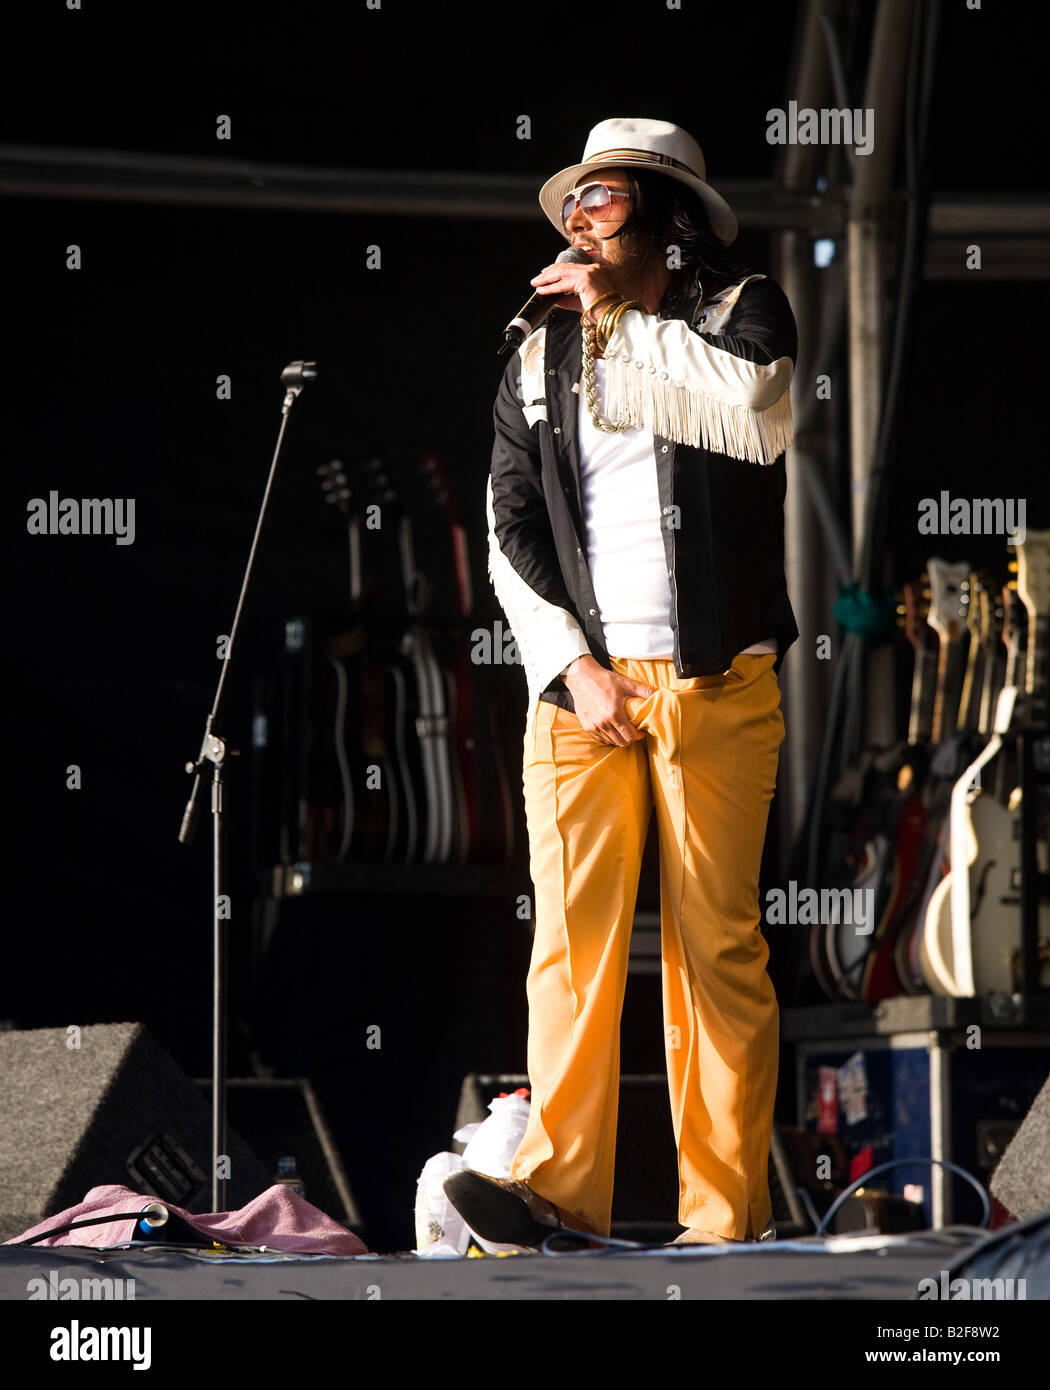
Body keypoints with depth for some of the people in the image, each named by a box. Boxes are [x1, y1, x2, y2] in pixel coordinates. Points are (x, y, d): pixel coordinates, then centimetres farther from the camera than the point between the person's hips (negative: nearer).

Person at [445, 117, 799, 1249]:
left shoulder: (743, 311, 8)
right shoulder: (538, 362, 17)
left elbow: (755, 414, -14)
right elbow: (511, 534, 11)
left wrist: (619, 321, -6)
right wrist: (574, 666, -3)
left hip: (718, 683, -2)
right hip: (582, 680, 2)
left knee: (718, 944, -5)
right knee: (572, 933, -10)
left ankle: (725, 1213, -5)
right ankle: (559, 1189, -16)